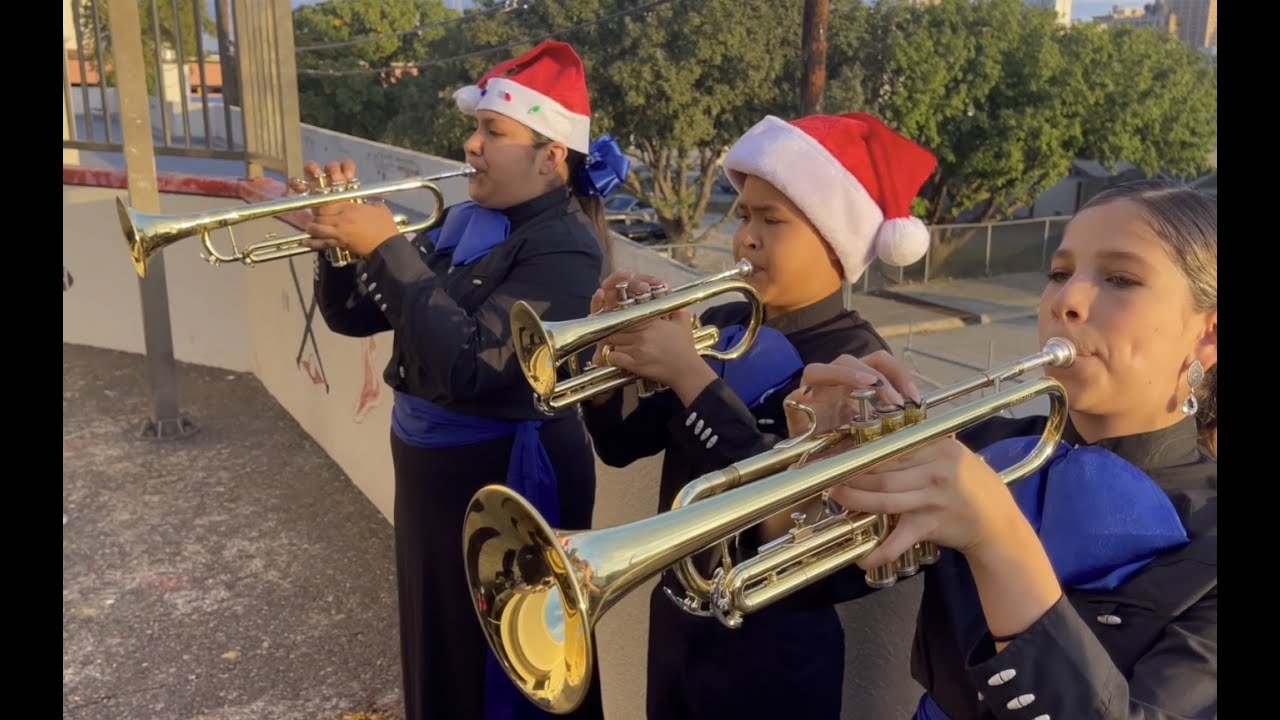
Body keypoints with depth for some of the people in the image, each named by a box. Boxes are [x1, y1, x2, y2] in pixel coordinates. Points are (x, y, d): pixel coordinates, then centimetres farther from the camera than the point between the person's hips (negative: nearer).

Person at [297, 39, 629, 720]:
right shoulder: (462, 222, 5)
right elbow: (355, 314, 8)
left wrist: (386, 247, -27)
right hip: (426, 464, 8)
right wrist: (341, 239, -10)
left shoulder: (563, 248, -19)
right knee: (436, 652, 25)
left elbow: (466, 364, -31)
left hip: (506, 480, -8)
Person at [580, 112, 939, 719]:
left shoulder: (853, 359, -17)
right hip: (676, 613, 6)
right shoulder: (720, 324, 0)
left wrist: (690, 376, -31)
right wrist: (614, 347, -15)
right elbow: (623, 444, 2)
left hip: (774, 645, -5)